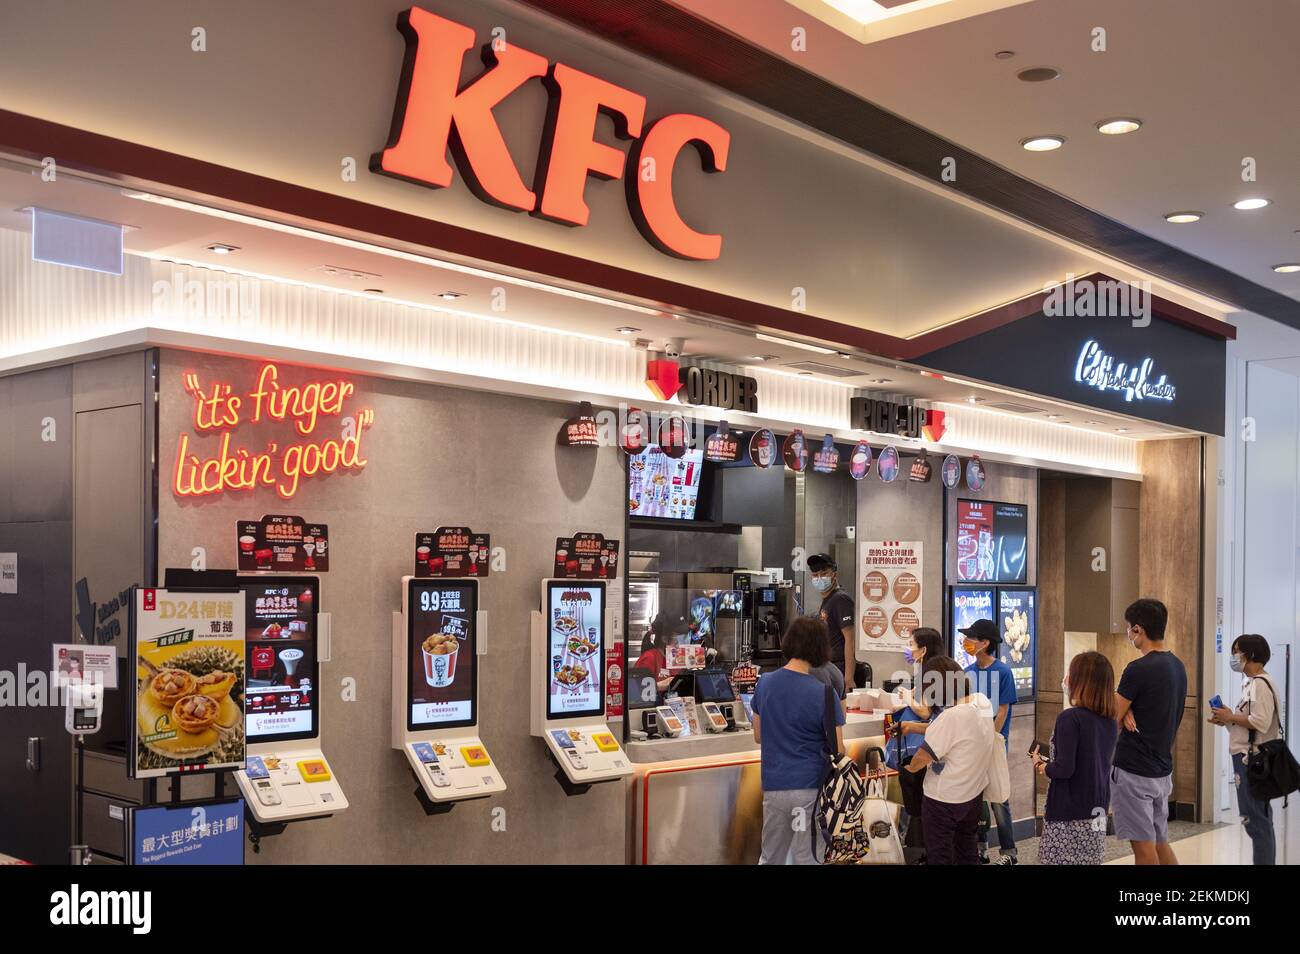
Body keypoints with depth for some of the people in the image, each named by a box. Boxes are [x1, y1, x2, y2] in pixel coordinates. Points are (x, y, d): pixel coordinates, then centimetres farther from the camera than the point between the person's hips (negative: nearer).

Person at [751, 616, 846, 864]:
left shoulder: (764, 684, 2)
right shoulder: (823, 693, -14)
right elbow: (838, 751, -10)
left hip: (773, 786, 5)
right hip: (810, 788, -5)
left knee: (770, 859, 17)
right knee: (807, 860, 4)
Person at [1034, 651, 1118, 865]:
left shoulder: (1070, 718, -18)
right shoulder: (1109, 721, 5)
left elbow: (1064, 769, -20)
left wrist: (1041, 766, -2)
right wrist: (1050, 762, 13)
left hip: (1068, 816, -7)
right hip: (1097, 813, 7)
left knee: (1058, 860, 1)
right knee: (1090, 860, 14)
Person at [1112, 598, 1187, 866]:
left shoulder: (1139, 669, -19)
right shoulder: (1177, 665, 8)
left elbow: (1110, 717, -15)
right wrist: (1128, 710, -5)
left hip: (1134, 771, -8)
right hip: (1162, 769, 8)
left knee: (1143, 845, -1)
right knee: (1160, 842, 17)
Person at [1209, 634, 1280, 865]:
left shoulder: (1260, 683, -14)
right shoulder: (1252, 683, 16)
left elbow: (1261, 723, -23)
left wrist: (1230, 717, -12)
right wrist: (1227, 720, 6)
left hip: (1253, 760, -10)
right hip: (1248, 758, 10)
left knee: (1256, 820, -7)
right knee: (1258, 819, 13)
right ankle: (1264, 860, 18)